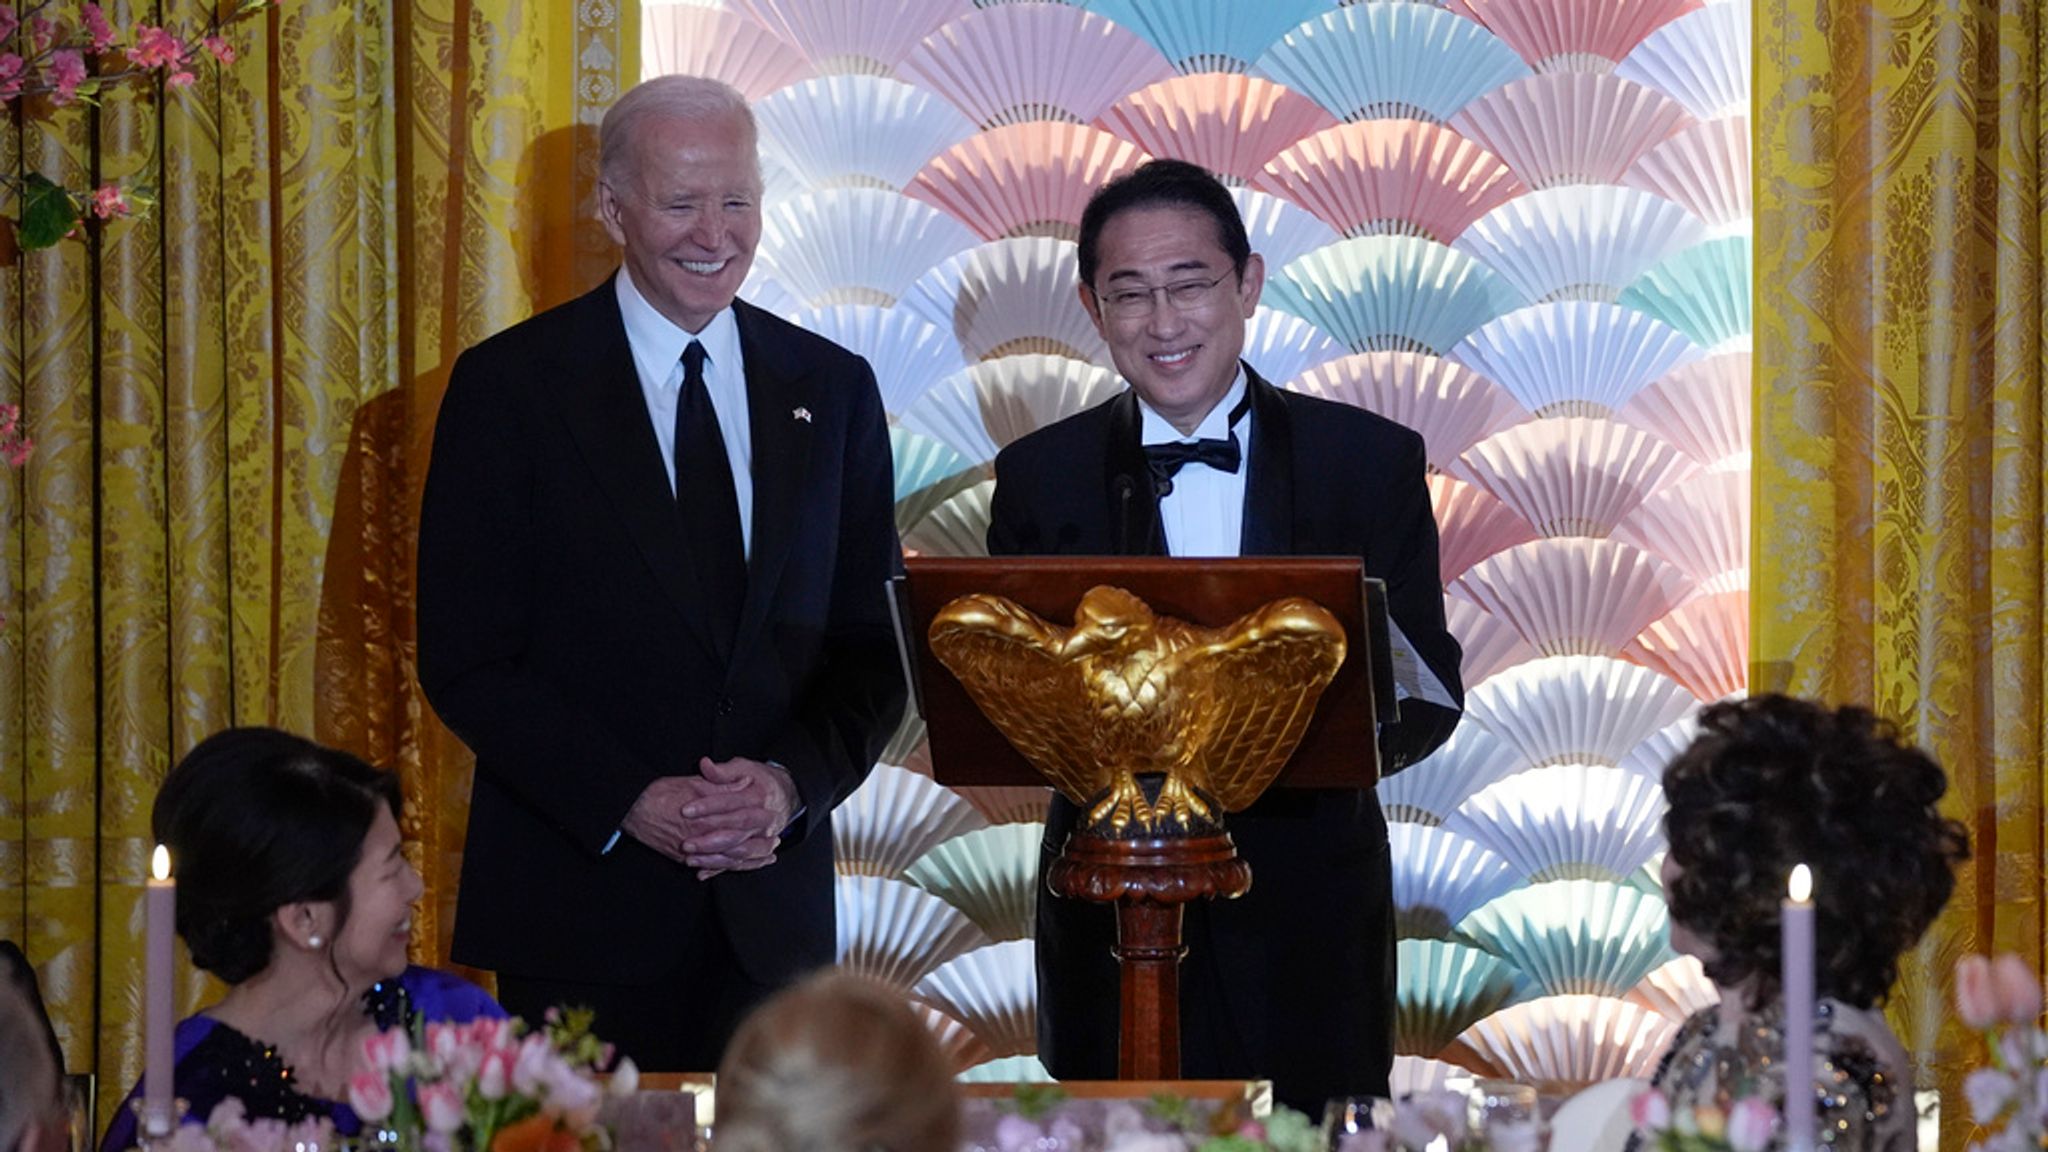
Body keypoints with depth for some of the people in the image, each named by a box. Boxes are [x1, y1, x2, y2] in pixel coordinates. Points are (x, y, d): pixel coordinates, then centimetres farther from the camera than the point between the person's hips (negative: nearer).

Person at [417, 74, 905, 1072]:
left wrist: (794, 783, -11)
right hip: (581, 904, -3)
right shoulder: (509, 385, -2)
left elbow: (873, 644, 8)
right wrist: (629, 804, -15)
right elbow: (465, 659, -5)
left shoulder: (832, 390, 8)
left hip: (772, 907, 3)